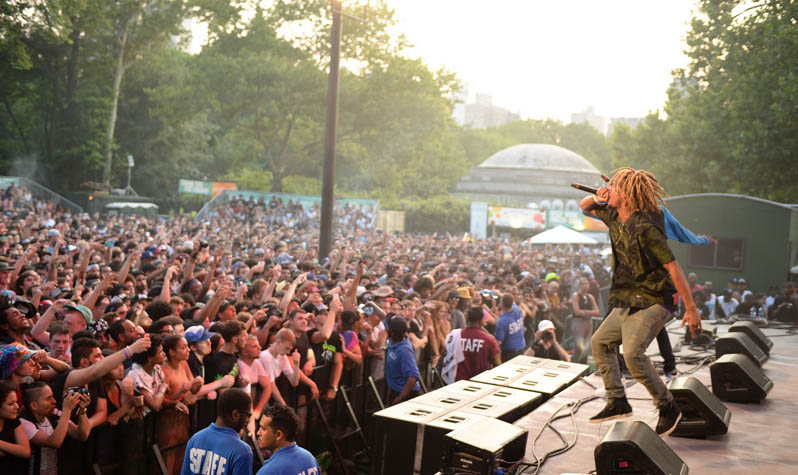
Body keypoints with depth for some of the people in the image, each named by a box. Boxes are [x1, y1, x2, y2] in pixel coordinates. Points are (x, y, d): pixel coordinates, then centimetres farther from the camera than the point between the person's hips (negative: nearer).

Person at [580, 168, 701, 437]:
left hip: (652, 303, -10)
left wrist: (691, 309, -23)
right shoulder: (615, 218, 4)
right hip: (628, 303, 10)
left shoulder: (645, 228, -22)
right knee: (600, 342, 15)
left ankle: (668, 408, -7)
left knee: (632, 353, -23)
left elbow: (673, 267, -22)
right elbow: (584, 207, 23)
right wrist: (596, 199, -2)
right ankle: (618, 403, 21)